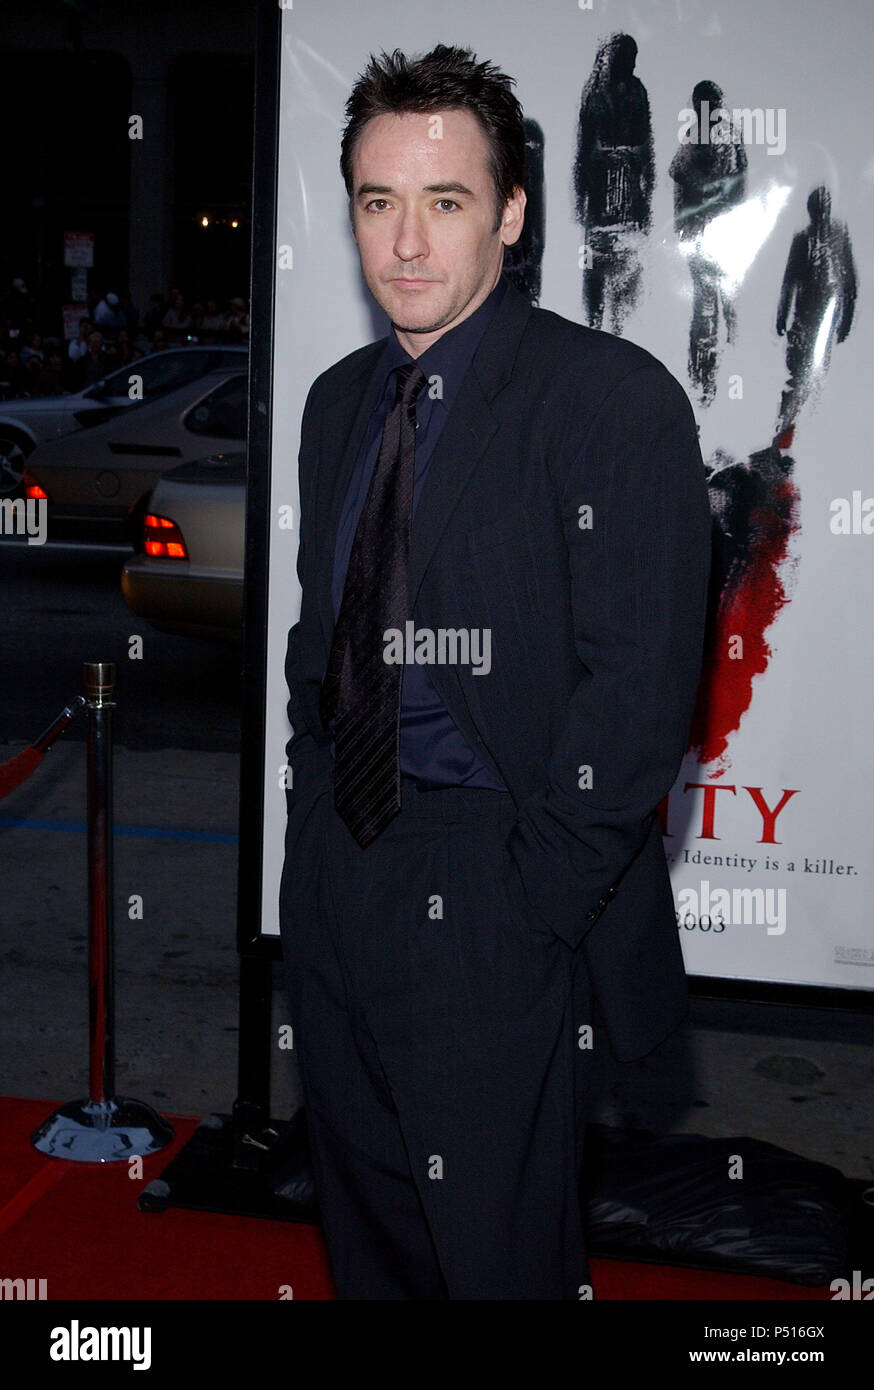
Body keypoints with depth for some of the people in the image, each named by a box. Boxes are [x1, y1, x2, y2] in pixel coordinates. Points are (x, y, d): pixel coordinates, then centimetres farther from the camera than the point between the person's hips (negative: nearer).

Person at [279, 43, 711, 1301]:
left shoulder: (618, 402, -12)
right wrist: (315, 810, 9)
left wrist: (533, 906, -17)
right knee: (367, 1235, 19)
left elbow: (638, 691, -16)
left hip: (500, 906, -6)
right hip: (337, 883, 7)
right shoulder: (338, 403, 11)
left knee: (497, 1245, 6)